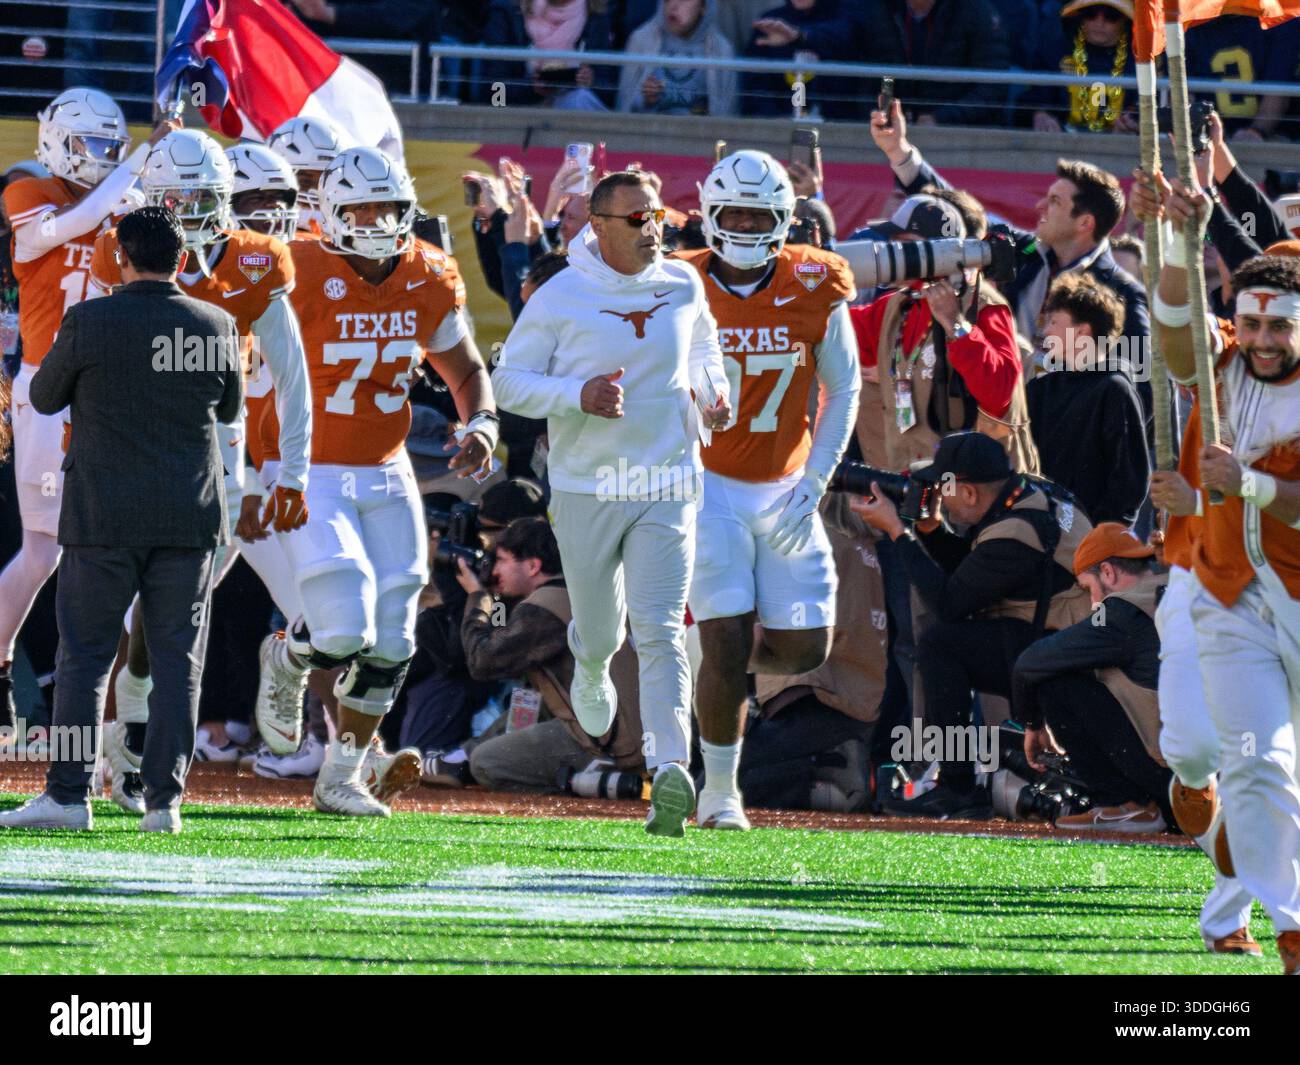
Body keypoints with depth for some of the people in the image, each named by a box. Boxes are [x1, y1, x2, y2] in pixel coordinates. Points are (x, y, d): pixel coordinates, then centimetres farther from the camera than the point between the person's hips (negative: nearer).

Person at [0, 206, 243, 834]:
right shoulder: (215, 327, -1)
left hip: (103, 516, -2)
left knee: (84, 654, 4)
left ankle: (69, 794, 0)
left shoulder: (89, 322, -9)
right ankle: (164, 798, 3)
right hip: (190, 517, 2)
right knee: (178, 658, 6)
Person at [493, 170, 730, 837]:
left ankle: (670, 771, -22)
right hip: (586, 488, -1)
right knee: (601, 631, 12)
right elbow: (509, 381, -3)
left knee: (660, 633, -13)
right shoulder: (560, 299, -7)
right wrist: (578, 396, -19)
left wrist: (711, 391, 4)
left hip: (667, 490, 1)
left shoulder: (683, 288, 5)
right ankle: (591, 676, 50)